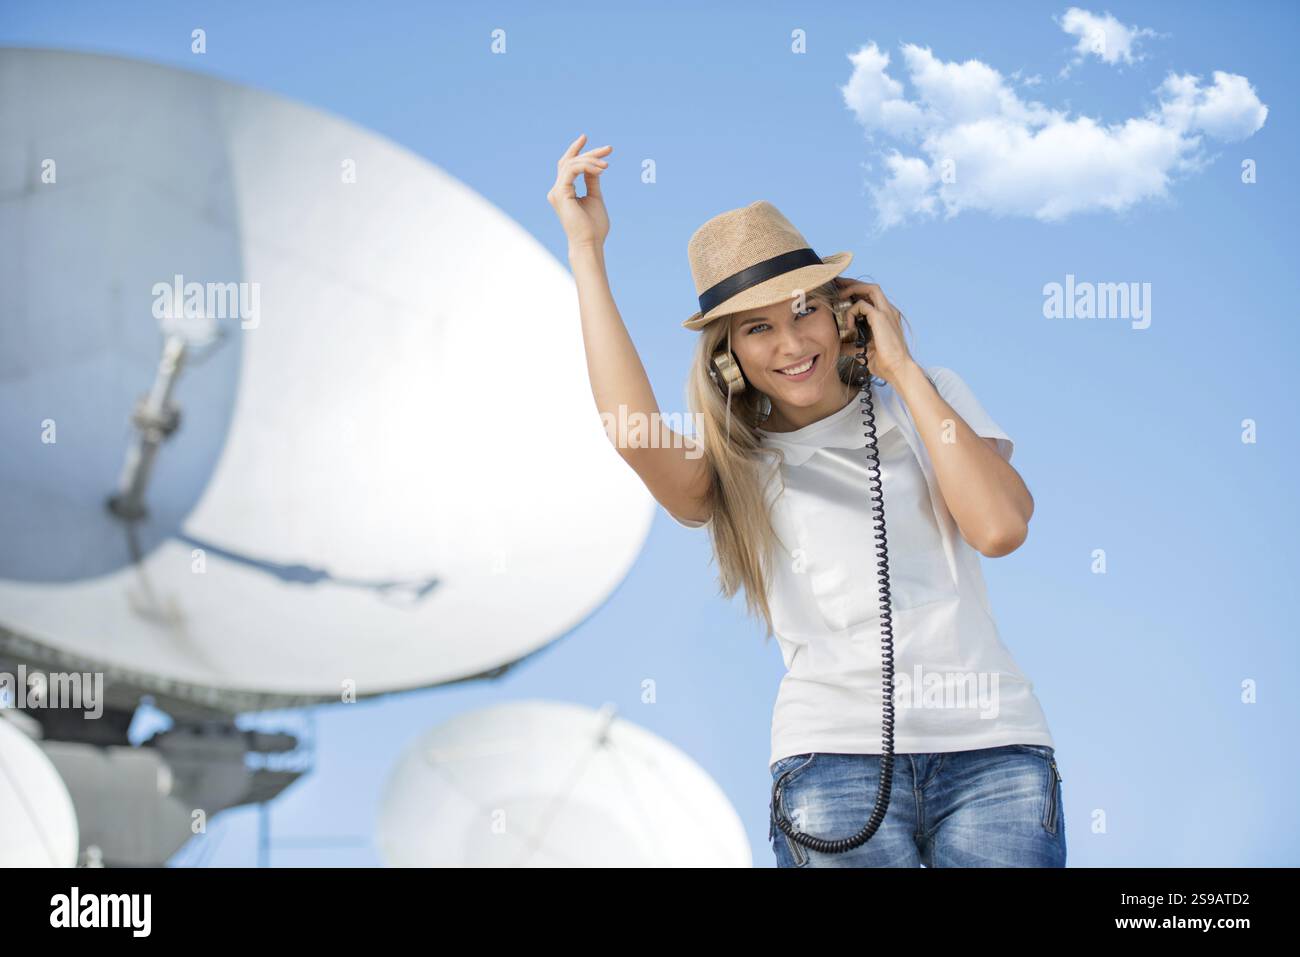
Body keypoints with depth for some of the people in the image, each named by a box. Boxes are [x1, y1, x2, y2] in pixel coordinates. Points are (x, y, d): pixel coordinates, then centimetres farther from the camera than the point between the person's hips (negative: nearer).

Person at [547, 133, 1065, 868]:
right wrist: (587, 249, -4)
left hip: (991, 750, 1)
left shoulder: (931, 398, 13)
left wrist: (902, 366, 2)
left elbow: (1001, 527, -4)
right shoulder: (734, 465, 11)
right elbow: (633, 431, -11)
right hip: (836, 758, -1)